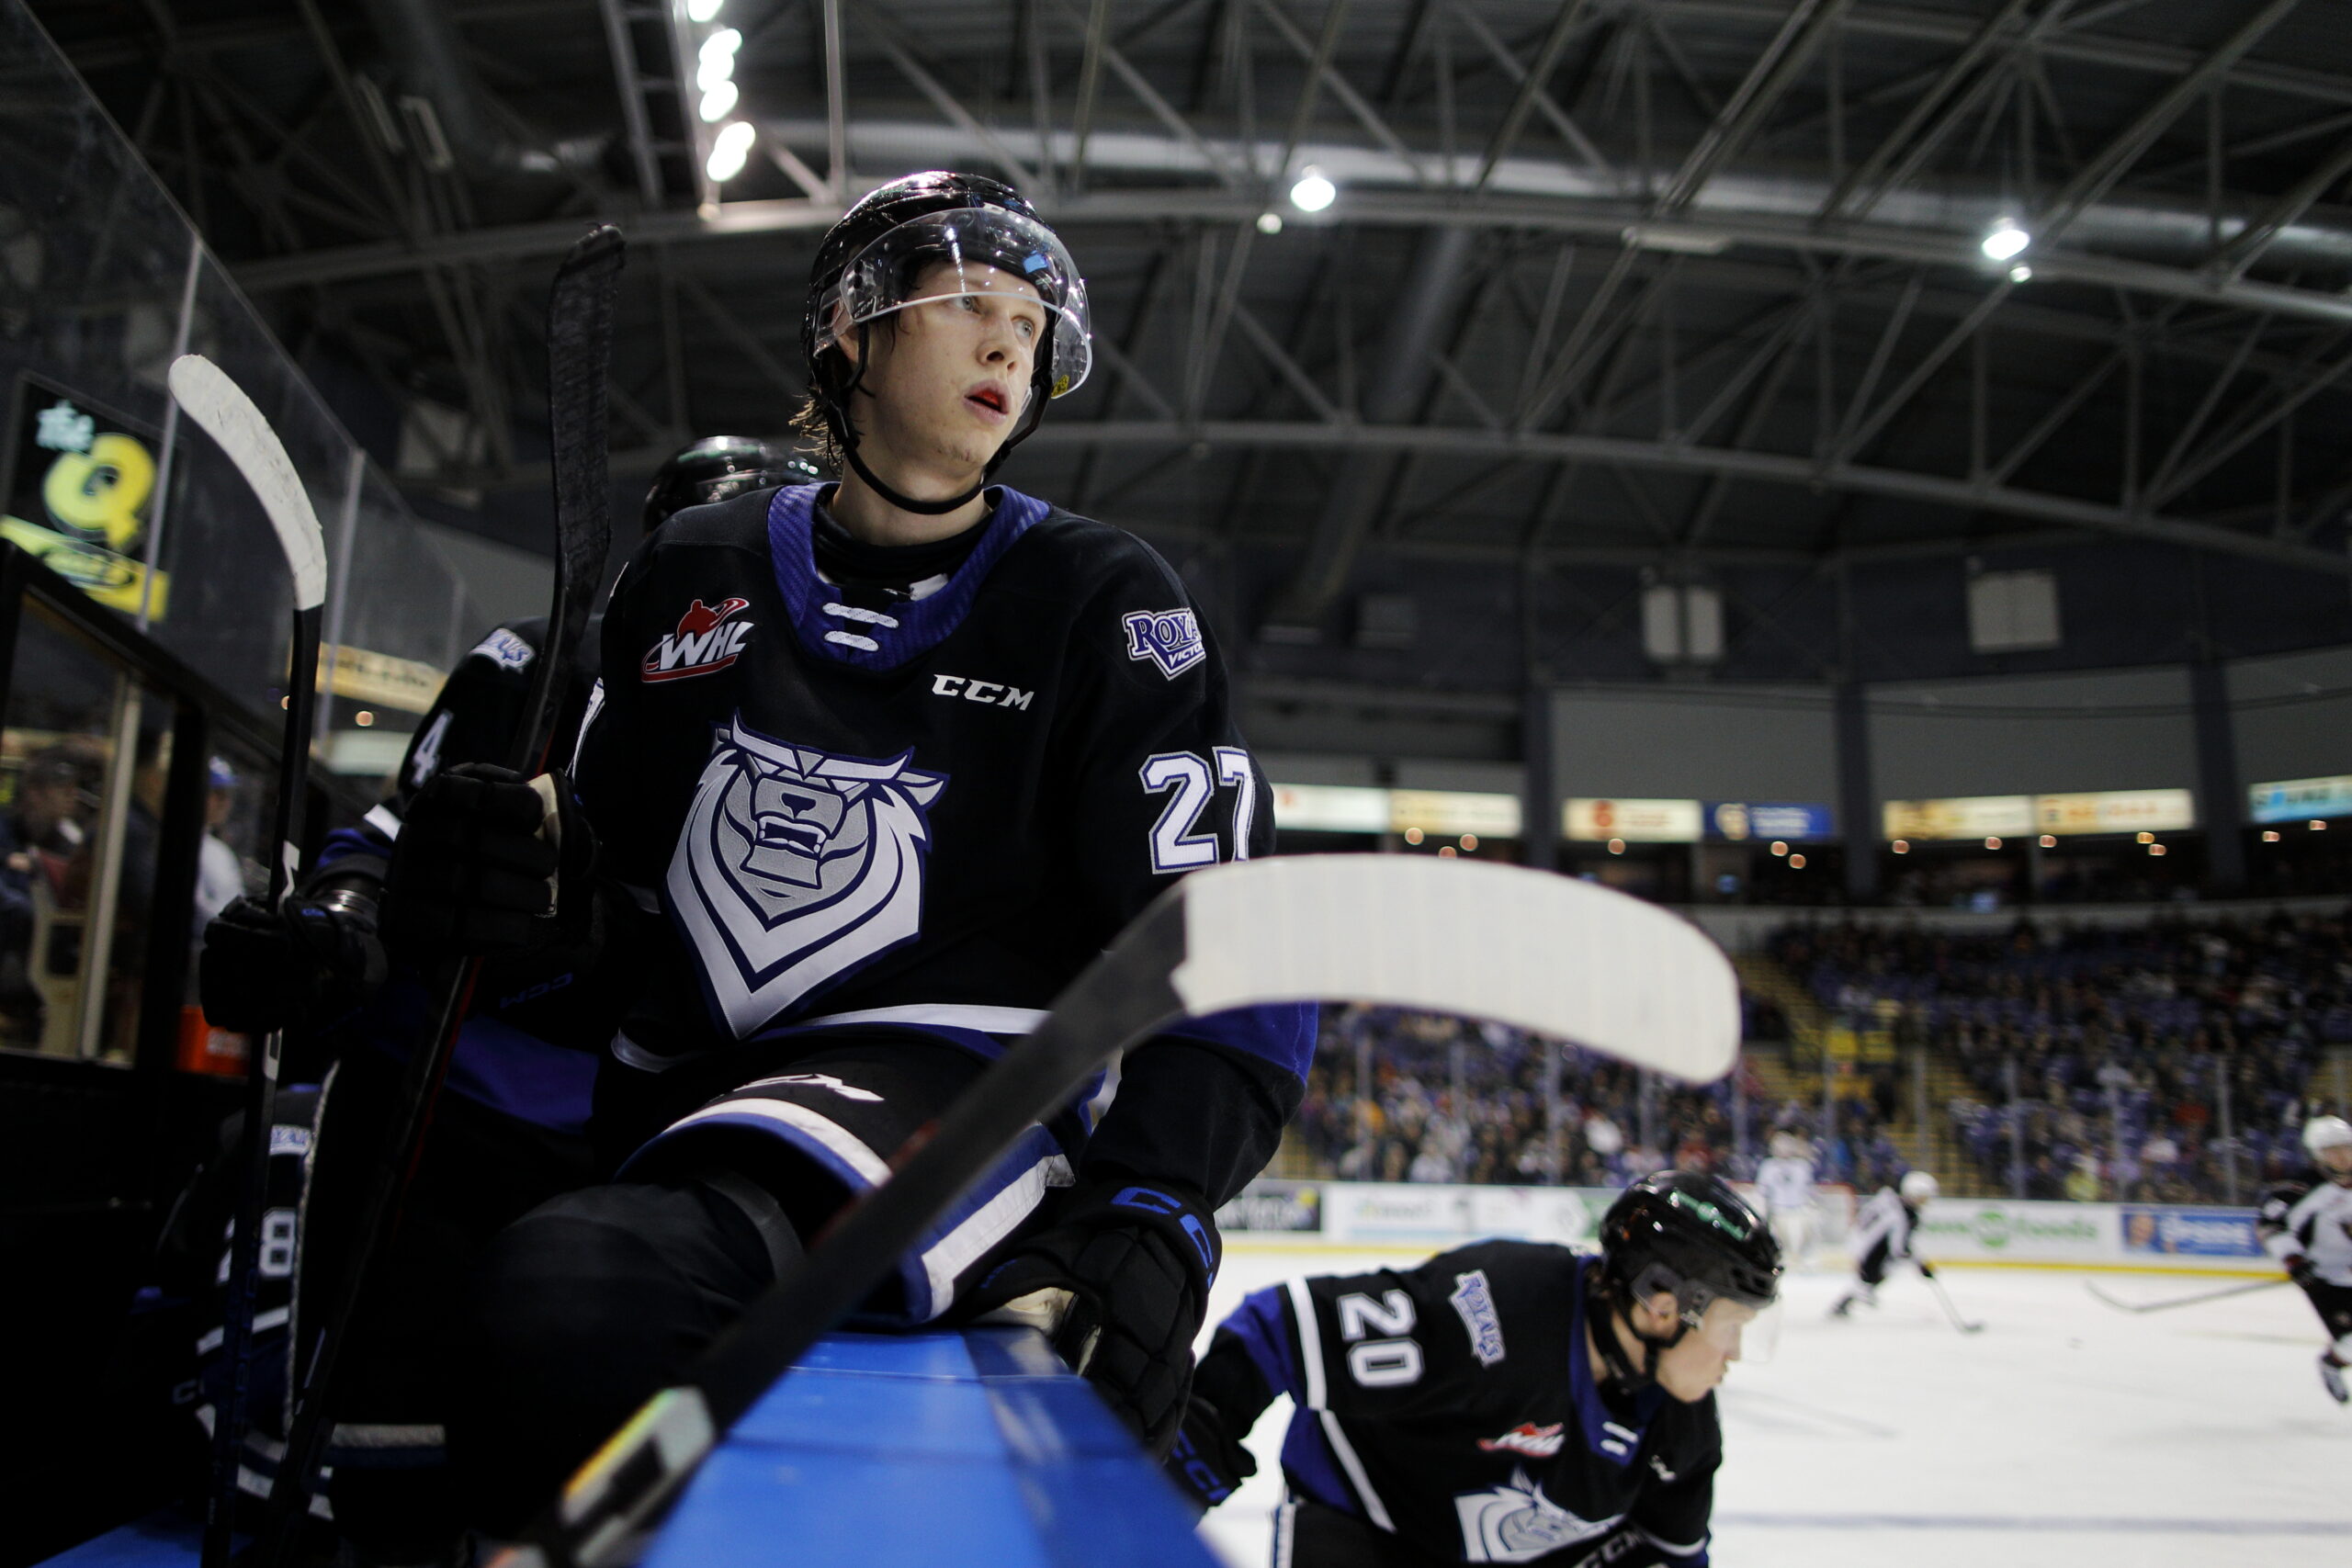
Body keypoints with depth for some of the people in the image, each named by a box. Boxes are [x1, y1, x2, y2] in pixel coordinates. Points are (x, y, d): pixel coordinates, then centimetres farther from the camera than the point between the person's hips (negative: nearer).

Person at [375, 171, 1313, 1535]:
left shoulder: (1105, 602, 2)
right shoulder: (692, 577, 14)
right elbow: (622, 858, 22)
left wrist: (1153, 1213, -20)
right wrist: (525, 854, -2)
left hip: (964, 1084, -6)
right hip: (686, 1102, 6)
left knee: (572, 1293, -33)